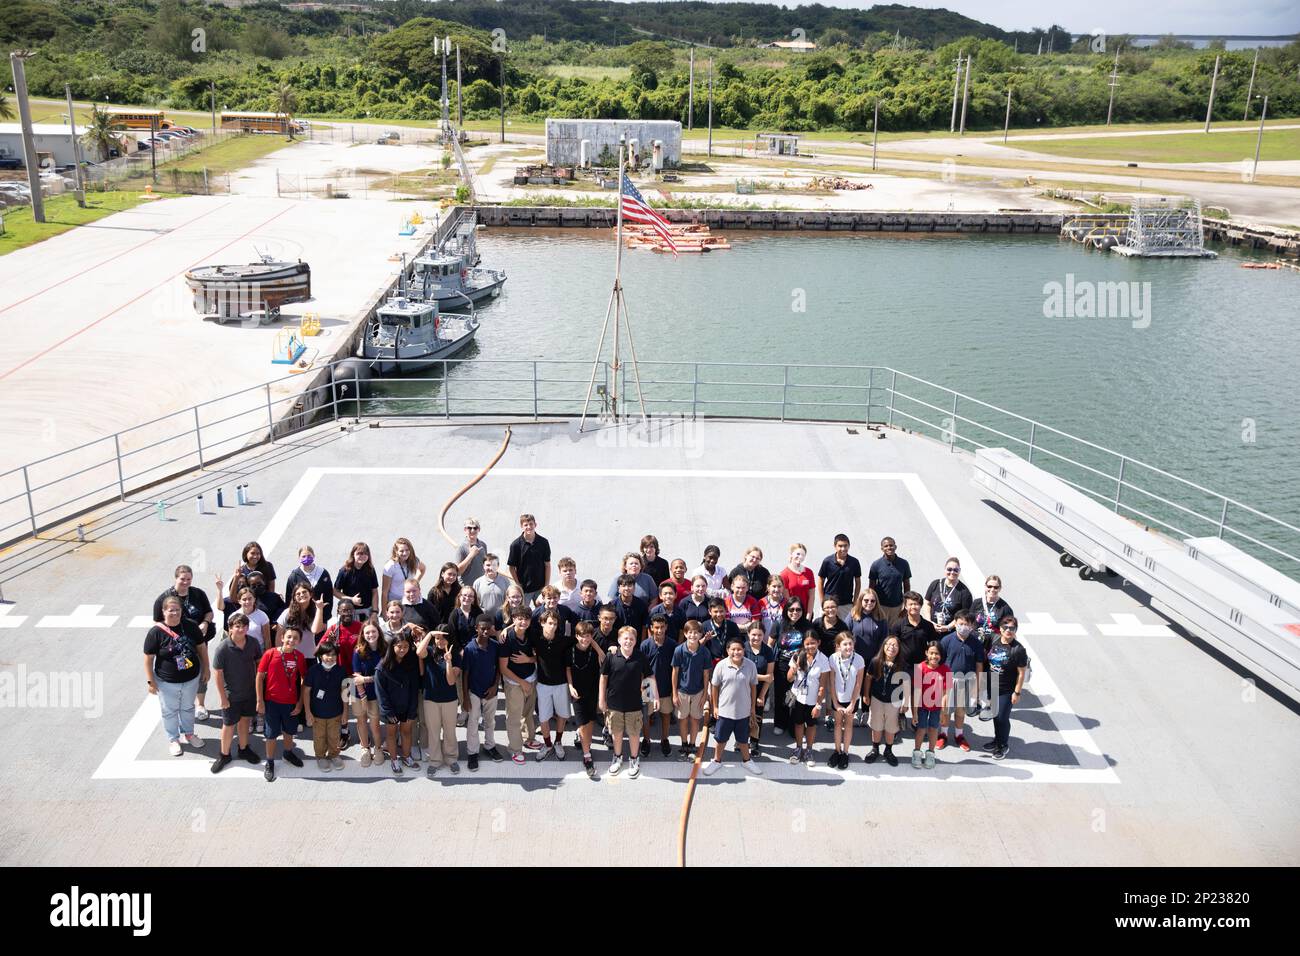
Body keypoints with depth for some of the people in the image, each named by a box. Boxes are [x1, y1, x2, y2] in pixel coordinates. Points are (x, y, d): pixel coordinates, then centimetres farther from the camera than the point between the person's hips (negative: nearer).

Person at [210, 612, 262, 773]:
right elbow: (217, 673, -16)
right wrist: (223, 697, -13)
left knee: (245, 720, 21)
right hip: (231, 695, -4)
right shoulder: (223, 648, -23)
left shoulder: (253, 643, -11)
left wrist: (259, 684, 5)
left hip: (250, 692, 4)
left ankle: (243, 749, 41)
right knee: (229, 725, 10)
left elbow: (259, 663, 5)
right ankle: (224, 755, 30)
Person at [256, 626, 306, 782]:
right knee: (272, 734, 8)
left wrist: (300, 702, 0)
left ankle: (288, 753, 46)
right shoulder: (270, 654, -15)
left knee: (289, 731, 21)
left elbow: (304, 680, 1)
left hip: (291, 702, 3)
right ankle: (270, 763, 25)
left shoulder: (299, 656, -8)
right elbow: (260, 677, -8)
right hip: (271, 701, -3)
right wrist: (260, 701, -8)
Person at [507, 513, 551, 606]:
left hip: (540, 587, 1)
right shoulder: (516, 545, -8)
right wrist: (518, 585, -5)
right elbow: (512, 567, -2)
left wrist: (546, 586, -2)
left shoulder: (543, 543, -3)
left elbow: (547, 565, 1)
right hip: (524, 588, -1)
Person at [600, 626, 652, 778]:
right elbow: (603, 677, 0)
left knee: (634, 734, 11)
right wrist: (602, 699, 1)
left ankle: (635, 760, 31)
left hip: (634, 704, 0)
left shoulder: (641, 658, -9)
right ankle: (617, 758, 37)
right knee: (617, 733, 16)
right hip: (614, 703, 0)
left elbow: (649, 677, 2)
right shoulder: (611, 657, -10)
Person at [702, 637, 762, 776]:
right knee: (720, 738, 15)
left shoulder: (750, 665, -12)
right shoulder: (721, 665, -15)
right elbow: (714, 686, -4)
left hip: (743, 710, 1)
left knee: (743, 738, 18)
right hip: (725, 710, -1)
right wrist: (715, 706, 0)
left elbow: (753, 686, 0)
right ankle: (717, 760, 36)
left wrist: (753, 706, 6)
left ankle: (746, 760, 40)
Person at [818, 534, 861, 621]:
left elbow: (858, 583, 8)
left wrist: (855, 602, 3)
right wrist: (823, 602, -3)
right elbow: (820, 582, 1)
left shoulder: (854, 562, -2)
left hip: (847, 604, 1)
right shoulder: (827, 561, -6)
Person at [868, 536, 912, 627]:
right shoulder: (876, 564, -5)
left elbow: (907, 585, 7)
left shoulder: (903, 564, 0)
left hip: (897, 606, 2)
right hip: (881, 606, -2)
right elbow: (871, 587, 1)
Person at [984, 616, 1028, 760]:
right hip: (992, 687, 5)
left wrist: (1017, 692, -13)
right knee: (995, 715, 19)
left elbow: (1021, 673, -14)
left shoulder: (1018, 649, -18)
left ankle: (1004, 745, 25)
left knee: (1002, 717, 5)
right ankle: (997, 739, 39)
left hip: (1006, 691, -5)